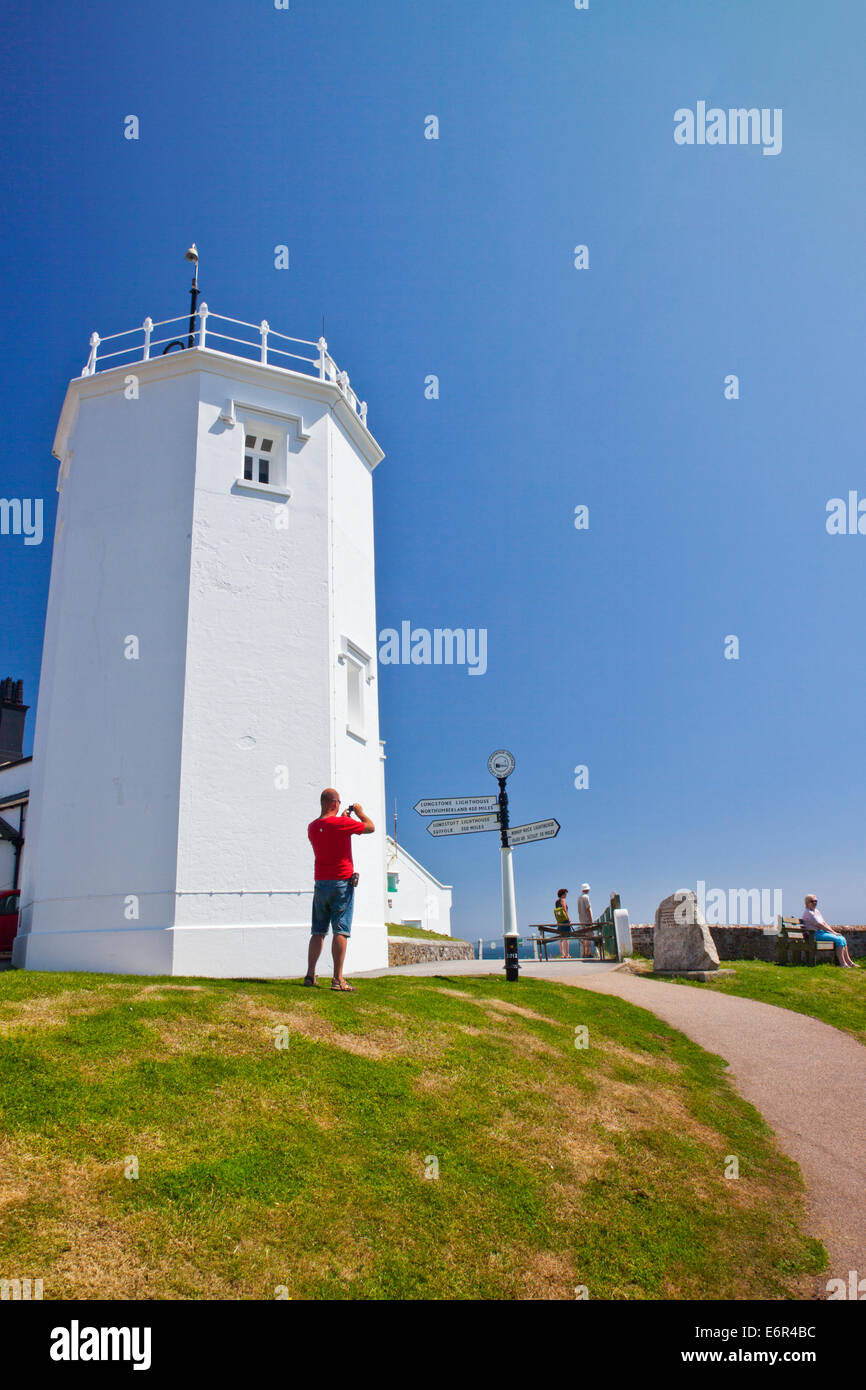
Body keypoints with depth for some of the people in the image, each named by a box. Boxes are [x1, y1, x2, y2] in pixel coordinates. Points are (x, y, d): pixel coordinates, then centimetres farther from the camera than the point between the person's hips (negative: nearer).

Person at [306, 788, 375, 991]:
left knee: (318, 932, 12)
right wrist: (360, 812, 15)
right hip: (342, 883, -6)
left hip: (320, 883, 6)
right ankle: (338, 979, -7)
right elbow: (371, 827, -2)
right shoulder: (342, 824, -12)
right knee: (340, 932, -5)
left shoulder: (312, 827, 6)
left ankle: (310, 975, 12)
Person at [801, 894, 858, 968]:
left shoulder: (816, 911, 19)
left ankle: (849, 962, -1)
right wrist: (833, 932, -12)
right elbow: (819, 925, -16)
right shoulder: (808, 913, -12)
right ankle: (842, 964, -17)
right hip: (815, 935, -9)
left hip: (822, 932, 9)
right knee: (838, 940, -20)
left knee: (842, 938, -4)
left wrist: (833, 932, 1)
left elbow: (824, 923, 16)